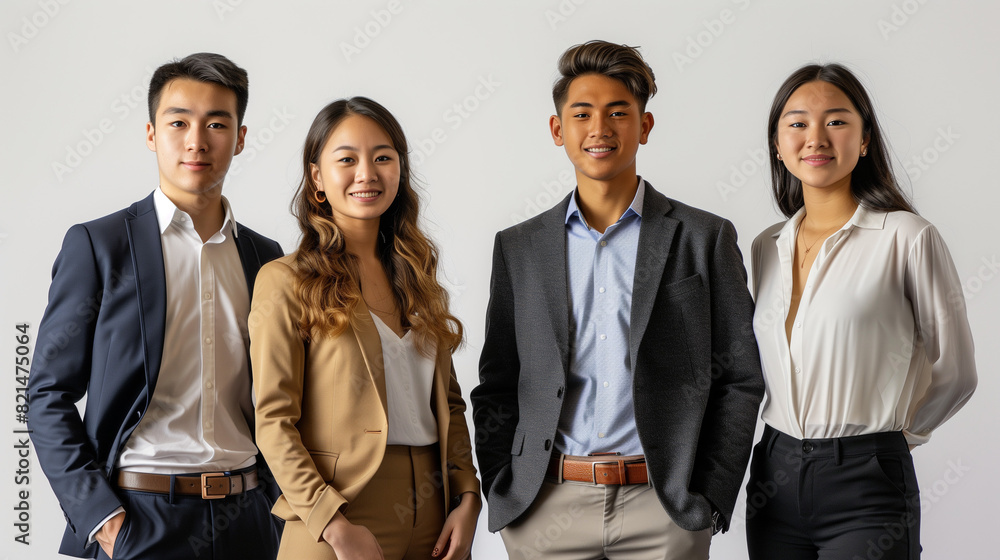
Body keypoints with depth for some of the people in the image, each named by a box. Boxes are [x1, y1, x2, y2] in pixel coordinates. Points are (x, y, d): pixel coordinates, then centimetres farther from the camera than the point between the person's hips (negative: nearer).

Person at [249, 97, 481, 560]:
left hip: (430, 507, 5)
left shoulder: (416, 274, 11)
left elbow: (449, 401, 13)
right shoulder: (286, 282, -6)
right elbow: (274, 422, -10)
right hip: (341, 508, -5)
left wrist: (467, 497, 0)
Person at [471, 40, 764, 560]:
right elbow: (496, 387, 11)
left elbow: (740, 378, 3)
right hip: (545, 511, 2)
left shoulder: (706, 238, 3)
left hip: (665, 513, -1)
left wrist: (710, 498, -3)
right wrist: (501, 492, 1)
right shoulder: (518, 248, 8)